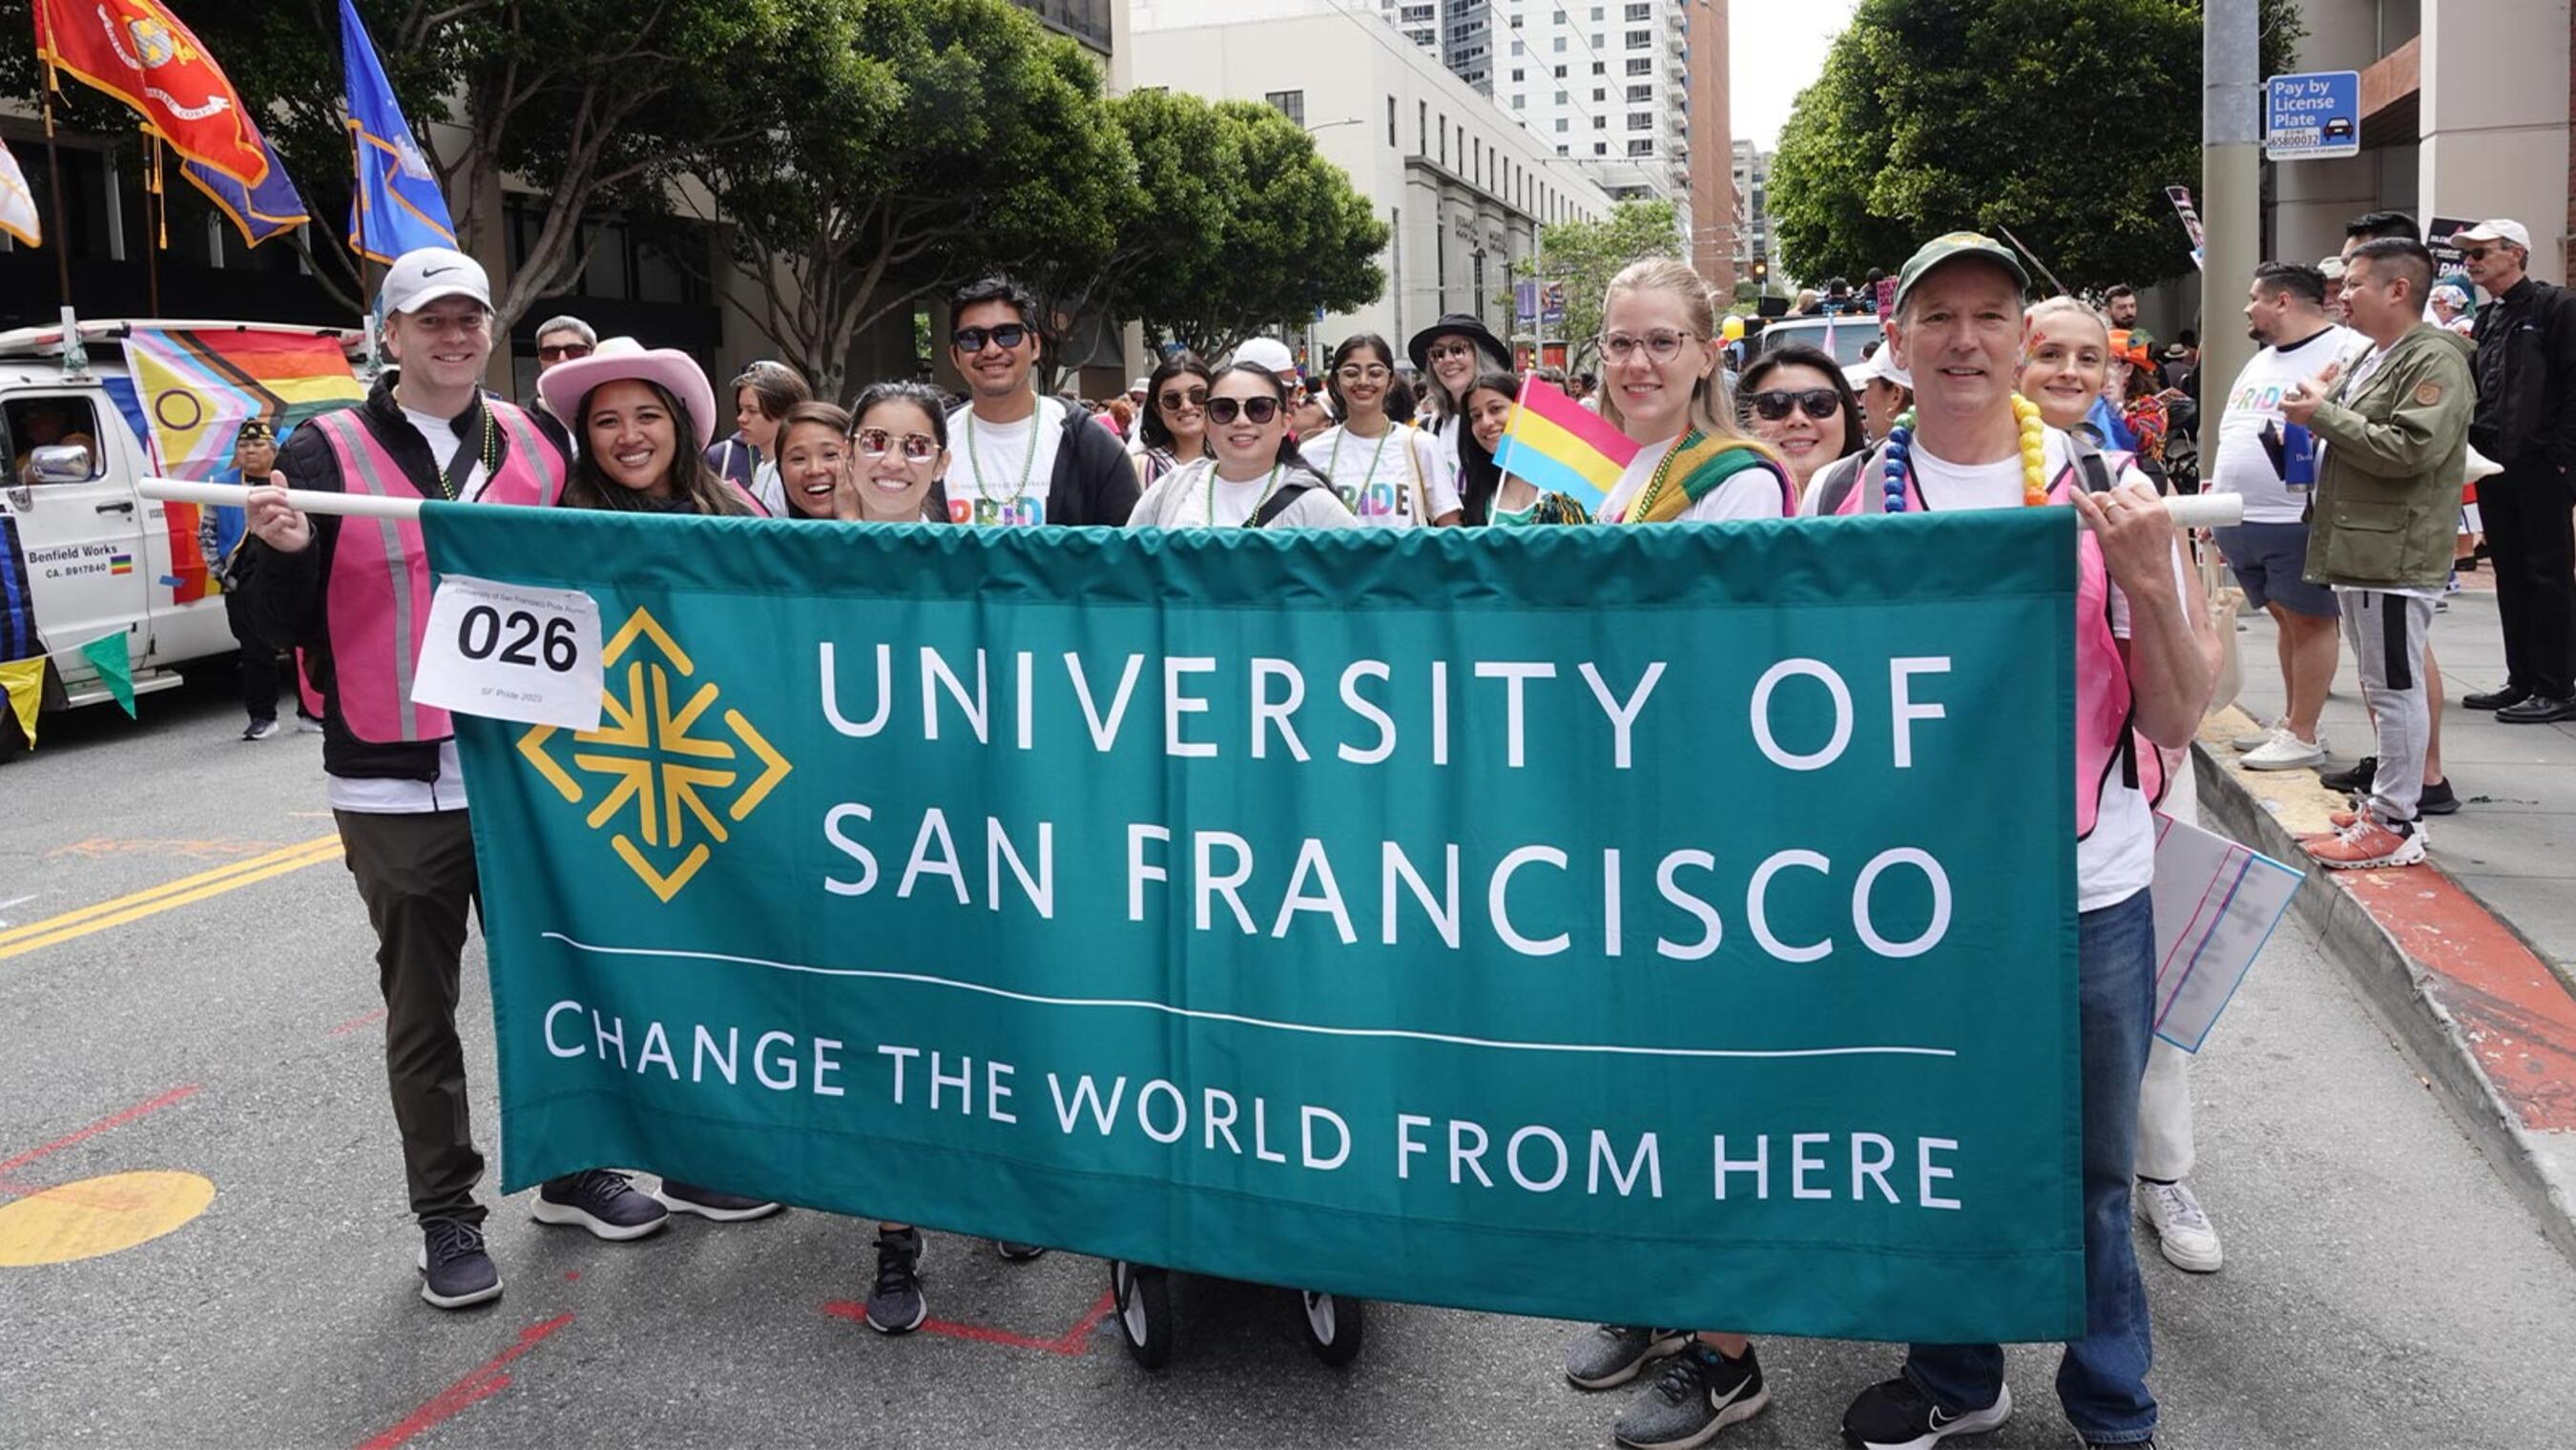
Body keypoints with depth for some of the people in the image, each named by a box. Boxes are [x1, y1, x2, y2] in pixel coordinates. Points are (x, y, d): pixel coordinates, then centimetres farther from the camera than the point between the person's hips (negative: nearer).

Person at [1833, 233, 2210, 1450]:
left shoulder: (2105, 489, -3)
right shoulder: (1851, 497, 0)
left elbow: (2175, 723, -4)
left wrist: (2150, 579, -18)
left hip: (2089, 892, -1)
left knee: (2091, 1169, 12)